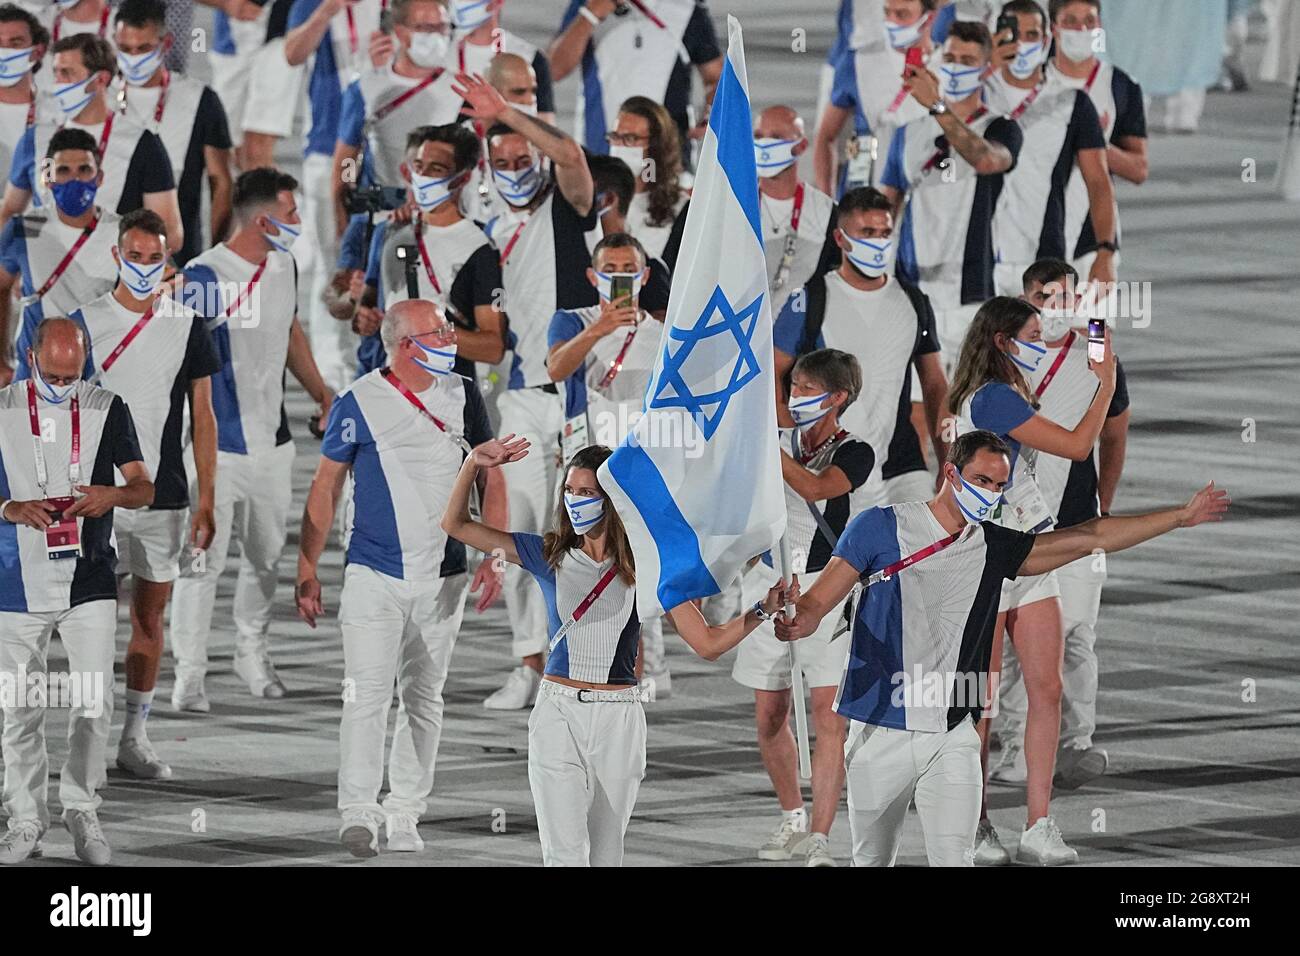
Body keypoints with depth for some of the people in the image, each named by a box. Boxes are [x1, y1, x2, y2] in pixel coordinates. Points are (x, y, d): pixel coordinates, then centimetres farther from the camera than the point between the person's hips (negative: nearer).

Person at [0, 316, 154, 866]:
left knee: (95, 704, -6)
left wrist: (114, 495, -20)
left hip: (88, 583, 0)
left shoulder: (106, 410, 2)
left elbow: (145, 489, 3)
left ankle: (81, 809, 11)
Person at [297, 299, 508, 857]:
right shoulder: (360, 403, -5)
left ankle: (405, 814, 14)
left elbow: (492, 479, 11)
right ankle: (358, 814, -12)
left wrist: (493, 557, 1)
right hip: (374, 575, -4)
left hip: (443, 578, 4)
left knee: (424, 698, 8)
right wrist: (308, 571, -2)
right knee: (368, 693, -12)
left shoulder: (462, 397, 5)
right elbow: (325, 487, 1)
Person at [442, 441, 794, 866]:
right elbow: (456, 524, 6)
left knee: (606, 854, 9)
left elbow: (708, 643, 0)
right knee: (564, 854, -10)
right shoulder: (550, 555, 4)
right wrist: (472, 465, -8)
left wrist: (763, 610, -14)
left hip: (618, 719, 0)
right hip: (557, 714, 0)